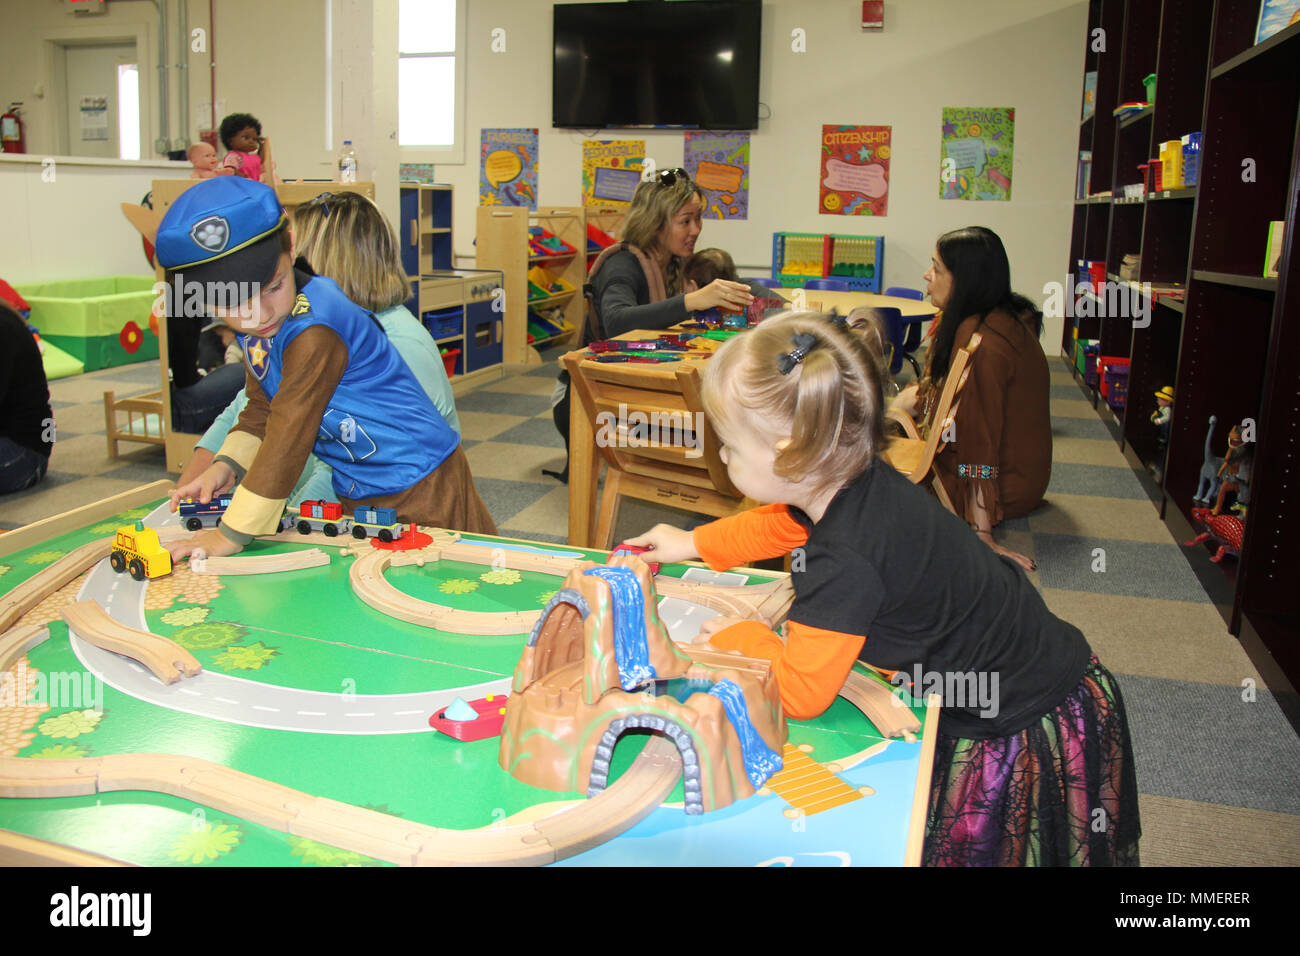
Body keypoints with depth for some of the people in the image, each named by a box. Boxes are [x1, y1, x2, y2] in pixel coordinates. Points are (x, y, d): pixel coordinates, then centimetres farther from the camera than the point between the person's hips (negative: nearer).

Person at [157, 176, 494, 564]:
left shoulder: (315, 327, -30)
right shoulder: (253, 327, -1)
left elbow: (291, 431, -30)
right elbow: (262, 409, 12)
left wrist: (232, 534, -26)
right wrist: (226, 465, -6)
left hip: (419, 484, -8)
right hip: (354, 493, 8)